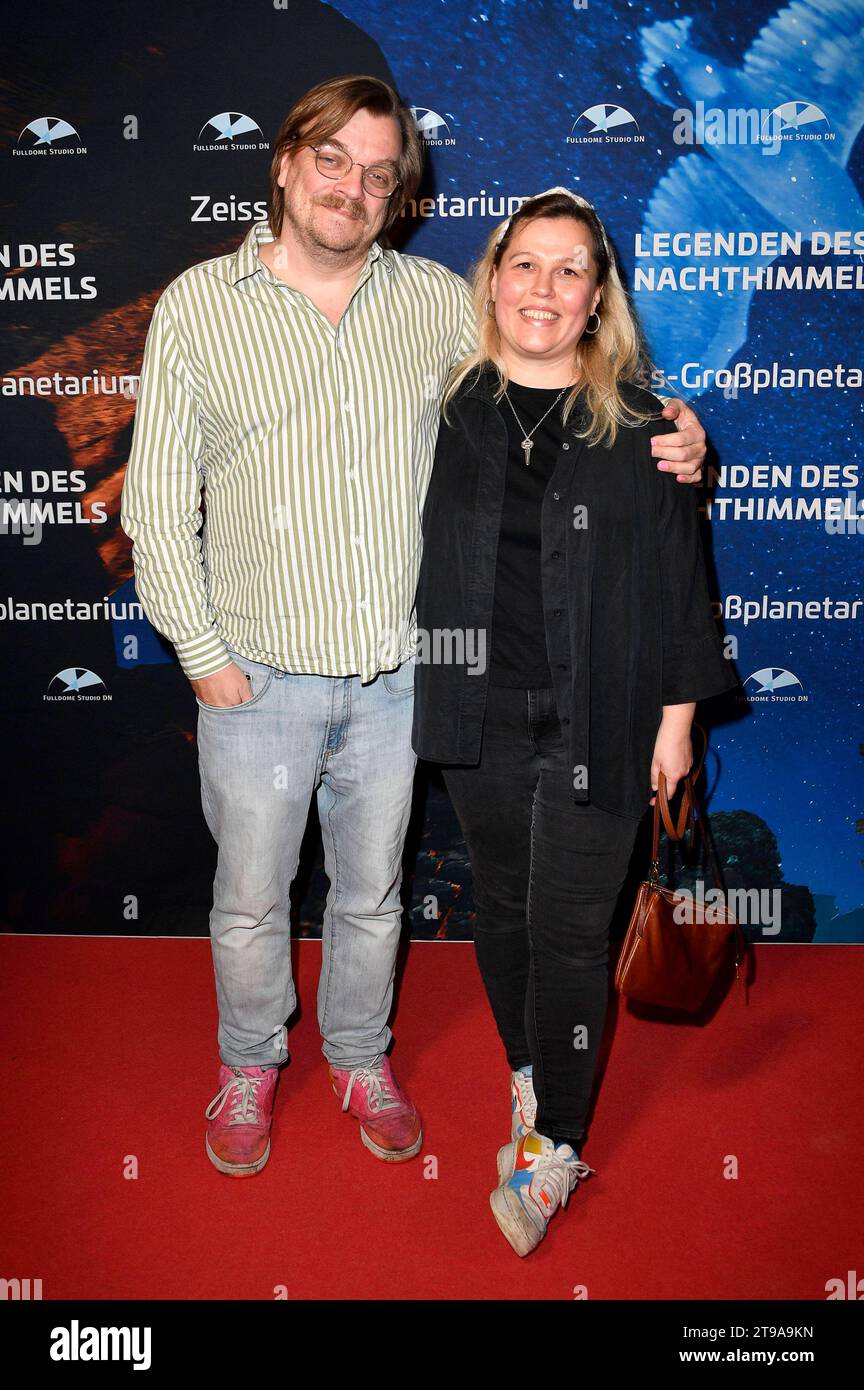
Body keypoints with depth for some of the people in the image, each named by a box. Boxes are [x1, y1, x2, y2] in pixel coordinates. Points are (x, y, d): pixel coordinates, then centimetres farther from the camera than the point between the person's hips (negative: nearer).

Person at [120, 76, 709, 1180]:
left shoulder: (435, 300, 1)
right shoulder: (199, 304, -4)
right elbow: (157, 500, -4)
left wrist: (663, 436, -11)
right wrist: (203, 654, -7)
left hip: (395, 675, 2)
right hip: (260, 677, -1)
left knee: (371, 893, 19)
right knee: (252, 900, 15)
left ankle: (361, 1056, 44)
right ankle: (249, 1063, 42)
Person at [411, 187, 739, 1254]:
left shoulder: (638, 423, -3)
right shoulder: (448, 407, 3)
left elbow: (677, 574, -1)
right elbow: (414, 553, 11)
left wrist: (677, 716, -2)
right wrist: (418, 692, 10)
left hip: (595, 725, -2)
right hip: (480, 718, 3)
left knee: (569, 930, 2)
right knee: (501, 906, 15)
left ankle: (553, 1140, 21)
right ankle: (527, 1074, 40)